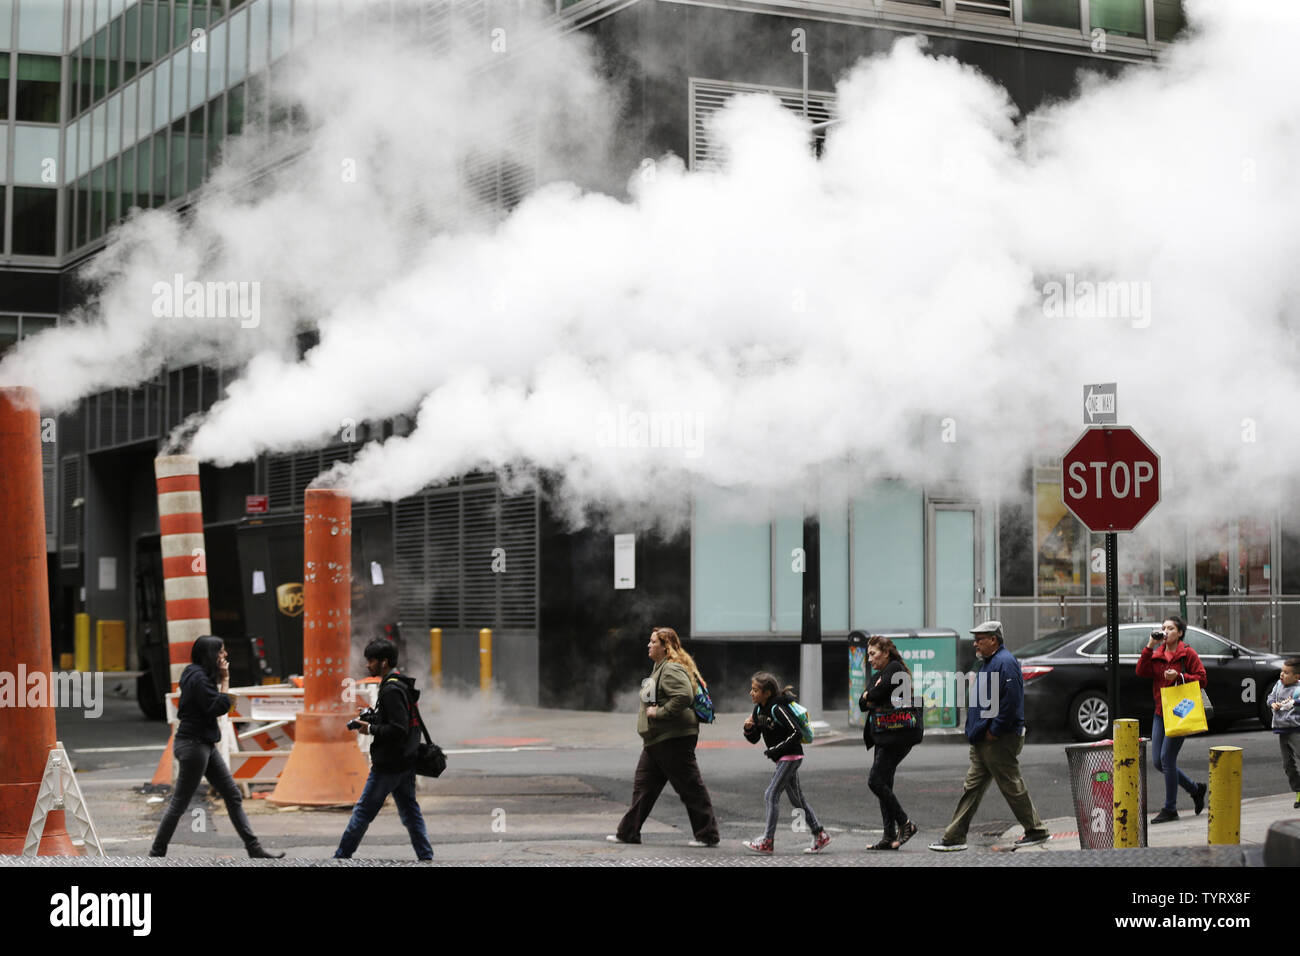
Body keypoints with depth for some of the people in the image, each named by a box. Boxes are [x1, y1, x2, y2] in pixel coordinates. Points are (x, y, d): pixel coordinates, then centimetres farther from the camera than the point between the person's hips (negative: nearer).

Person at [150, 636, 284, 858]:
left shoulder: (202, 675, 12)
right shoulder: (198, 678, -17)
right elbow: (218, 707, -20)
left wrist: (221, 679, 7)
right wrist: (225, 680, -13)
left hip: (205, 744, 10)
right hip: (192, 745, -10)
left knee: (233, 795, 9)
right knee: (179, 802, -3)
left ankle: (254, 847, 11)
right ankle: (156, 852, 6)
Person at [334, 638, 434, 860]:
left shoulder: (391, 690, -18)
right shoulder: (403, 685, 13)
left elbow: (398, 730, -23)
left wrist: (371, 729, -15)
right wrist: (374, 718, 12)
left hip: (389, 765, -10)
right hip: (406, 762, 10)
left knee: (363, 811, 0)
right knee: (410, 811, 11)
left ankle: (341, 856, 8)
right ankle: (426, 857, 9)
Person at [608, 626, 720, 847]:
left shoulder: (672, 670, -15)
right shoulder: (660, 669, 18)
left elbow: (684, 696, -29)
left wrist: (659, 713, -23)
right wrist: (655, 711, 13)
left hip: (674, 738, -11)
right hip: (656, 740, 11)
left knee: (691, 787, -4)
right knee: (643, 786, 11)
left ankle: (707, 835, 2)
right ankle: (628, 833, 15)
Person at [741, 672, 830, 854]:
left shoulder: (777, 709, -20)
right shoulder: (759, 709, 6)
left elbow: (797, 733, -24)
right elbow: (754, 738, 12)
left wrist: (776, 750, -22)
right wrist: (748, 728, -10)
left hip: (791, 756, -9)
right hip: (782, 759, 9)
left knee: (771, 794, -13)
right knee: (796, 798, 12)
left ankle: (767, 841, -12)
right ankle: (820, 835, 20)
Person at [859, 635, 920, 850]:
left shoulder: (894, 668, -9)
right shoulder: (877, 675, 20)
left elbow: (874, 695, -16)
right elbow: (862, 704, 12)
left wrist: (868, 696, 5)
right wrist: (873, 700, -7)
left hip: (897, 736, -10)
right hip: (884, 737, 10)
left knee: (875, 781, -13)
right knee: (883, 784, 7)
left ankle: (905, 824, -4)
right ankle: (890, 836, 8)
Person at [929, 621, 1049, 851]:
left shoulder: (1005, 663, -14)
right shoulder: (988, 663, 18)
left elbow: (1011, 701, -23)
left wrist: (994, 730, -20)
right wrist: (976, 731, 16)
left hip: (1000, 740, -10)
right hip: (983, 741, 10)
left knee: (1012, 787, -1)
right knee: (972, 788, 9)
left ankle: (1037, 831, 11)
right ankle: (954, 838, 10)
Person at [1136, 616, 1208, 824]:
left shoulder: (1188, 654, -4)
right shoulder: (1156, 654, 11)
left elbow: (1202, 679, -7)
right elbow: (1142, 672, -4)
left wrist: (1178, 676, -19)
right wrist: (1150, 646, -8)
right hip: (1161, 712, 7)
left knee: (1167, 758, -9)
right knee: (1158, 761, 6)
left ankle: (1170, 809, 1)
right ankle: (1196, 789, 26)